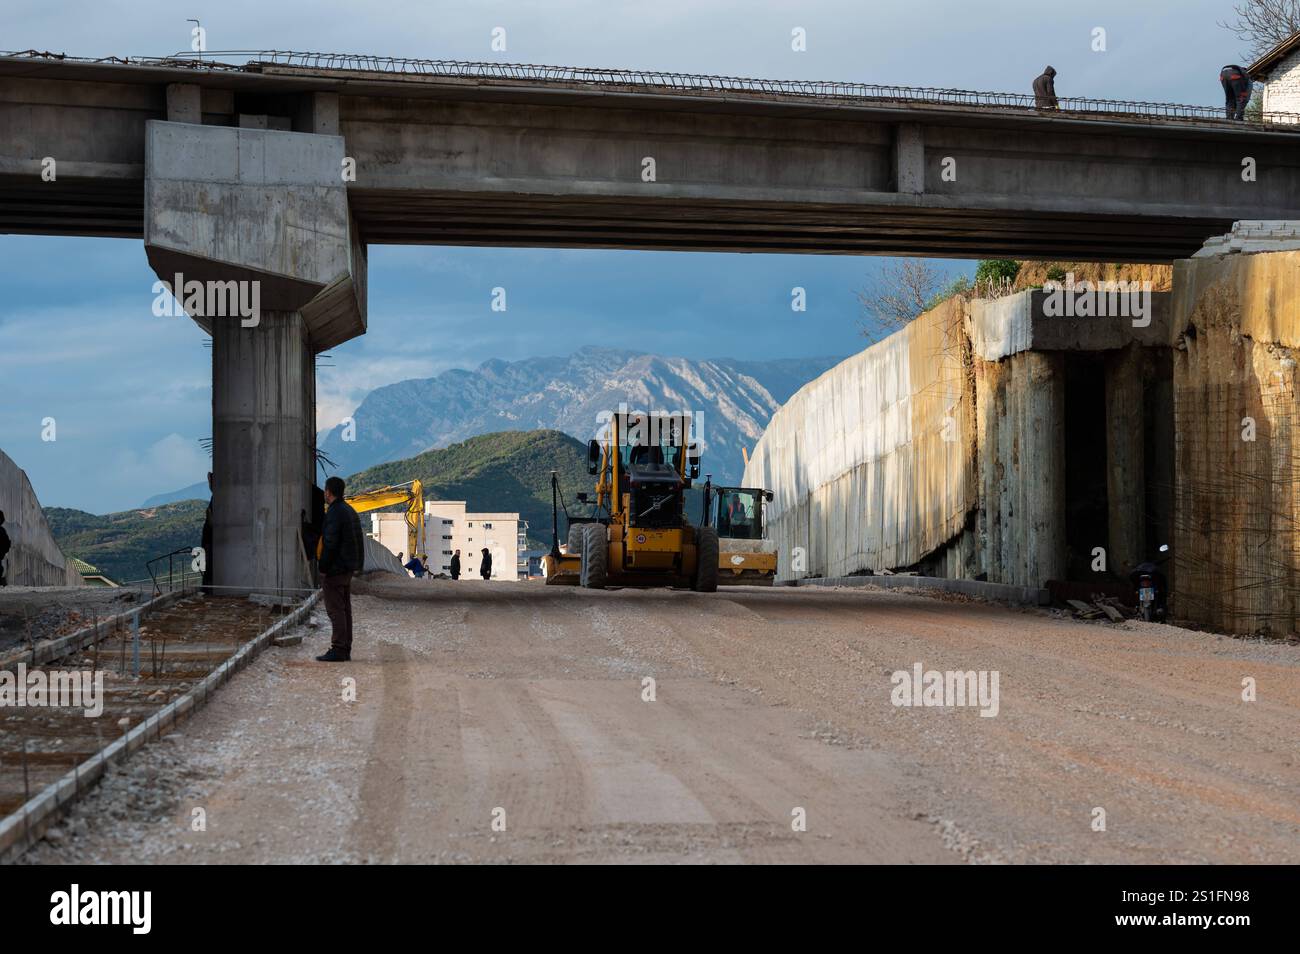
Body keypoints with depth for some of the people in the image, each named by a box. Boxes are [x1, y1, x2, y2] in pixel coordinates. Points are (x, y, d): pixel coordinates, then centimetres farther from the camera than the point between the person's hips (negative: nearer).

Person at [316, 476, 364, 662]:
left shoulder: (334, 513, -15)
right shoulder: (350, 511, 15)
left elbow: (330, 544, -20)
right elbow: (358, 542, 20)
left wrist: (323, 569, -15)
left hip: (335, 569, -10)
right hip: (348, 569, 10)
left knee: (335, 610, -8)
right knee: (345, 609, 12)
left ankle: (338, 649, -9)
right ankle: (345, 649, 14)